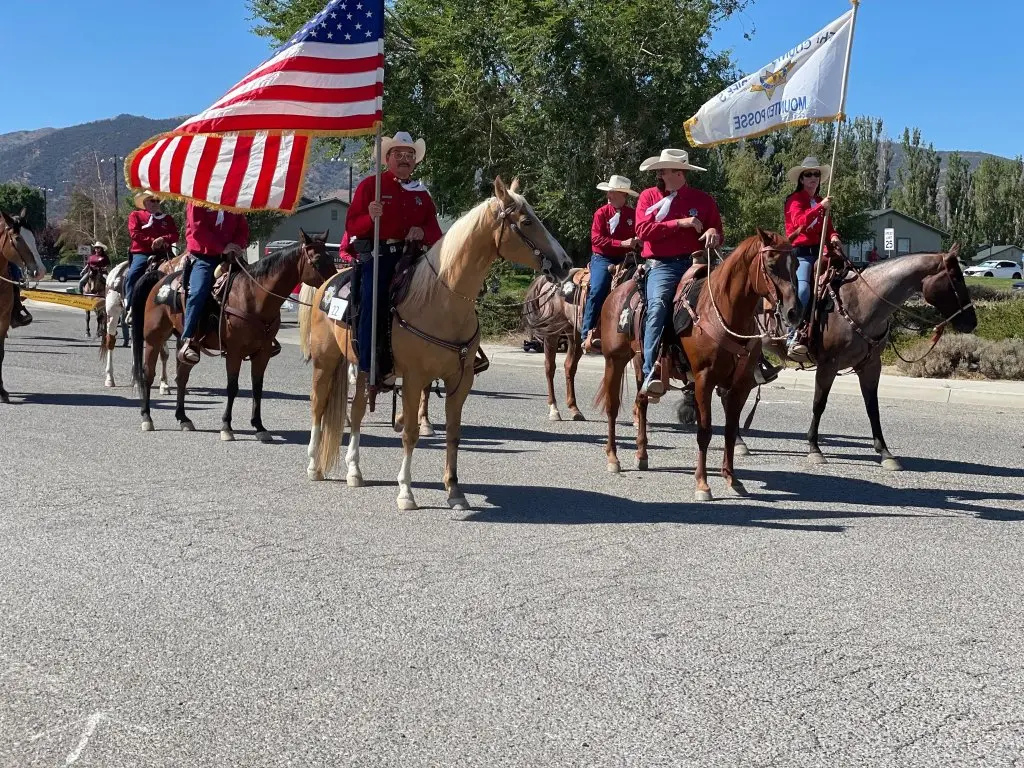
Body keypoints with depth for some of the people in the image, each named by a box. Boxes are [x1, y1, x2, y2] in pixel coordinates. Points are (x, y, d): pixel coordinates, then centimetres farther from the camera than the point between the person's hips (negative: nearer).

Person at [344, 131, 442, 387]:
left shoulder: (421, 193, 22)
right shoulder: (370, 185, 8)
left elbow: (435, 232, 17)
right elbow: (351, 226, 0)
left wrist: (423, 233, -6)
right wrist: (370, 217, -21)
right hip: (377, 257, -4)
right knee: (374, 304, -20)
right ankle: (369, 371, -15)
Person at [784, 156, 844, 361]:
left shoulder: (821, 202, 23)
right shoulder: (795, 200, 2)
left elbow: (827, 228, 20)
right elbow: (799, 221, -16)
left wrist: (833, 237, -2)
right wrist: (820, 207, -25)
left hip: (819, 252, 7)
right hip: (800, 253, -7)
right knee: (802, 289, -29)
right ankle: (793, 339, -33)